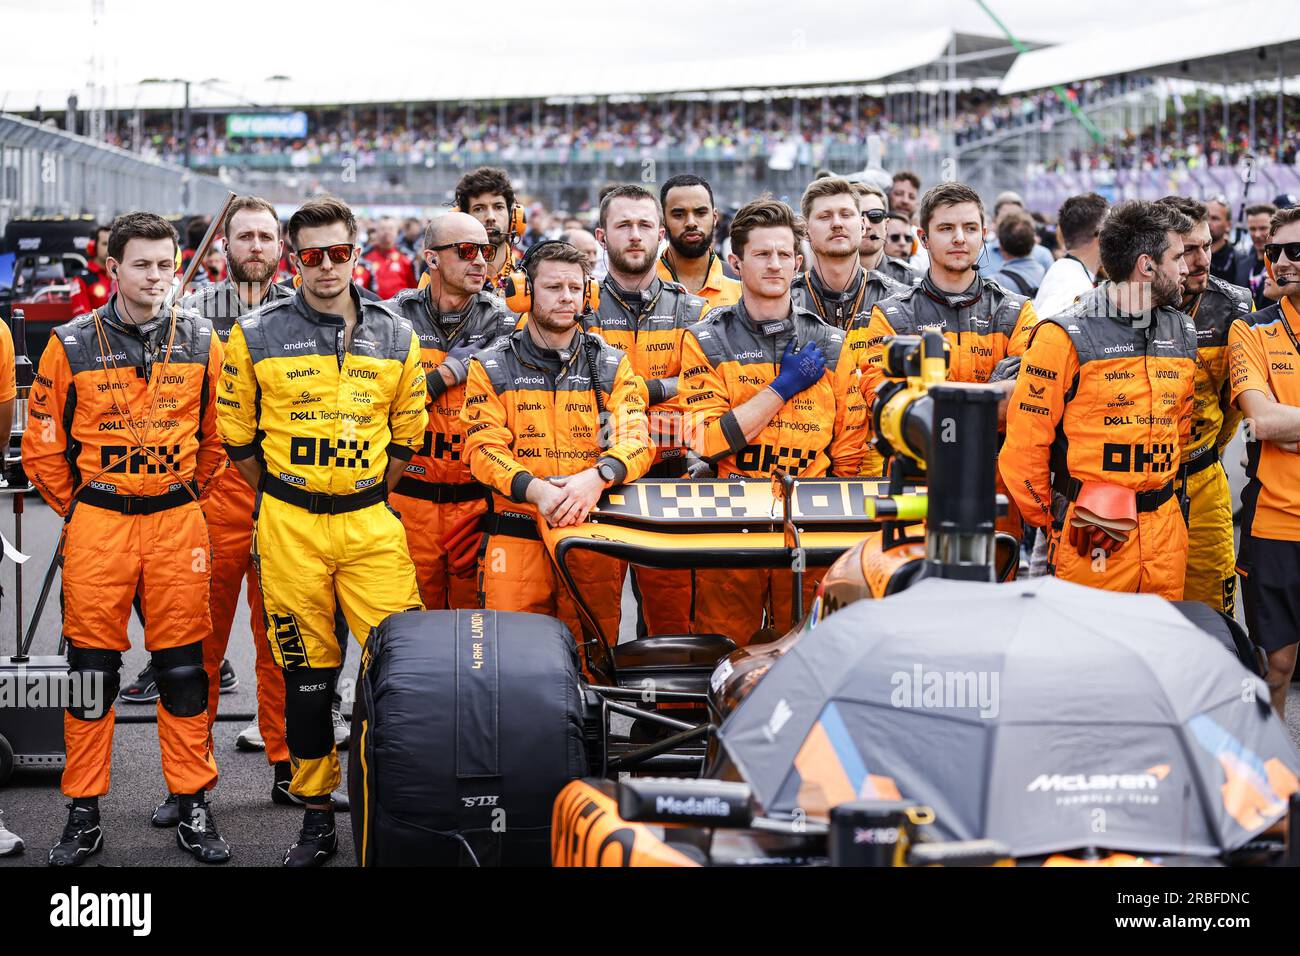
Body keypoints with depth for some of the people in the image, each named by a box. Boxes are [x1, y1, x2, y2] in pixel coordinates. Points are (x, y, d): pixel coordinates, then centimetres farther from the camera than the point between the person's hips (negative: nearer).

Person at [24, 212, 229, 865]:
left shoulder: (200, 342, 3)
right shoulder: (72, 345, -2)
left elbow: (216, 435, 12)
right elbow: (42, 441, 5)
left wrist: (189, 498, 11)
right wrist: (75, 508, 5)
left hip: (177, 523, 1)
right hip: (96, 525, -1)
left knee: (183, 665, 4)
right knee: (91, 667, 4)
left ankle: (193, 808, 13)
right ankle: (83, 813, 13)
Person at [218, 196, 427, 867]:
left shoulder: (396, 338, 7)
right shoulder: (256, 335, 1)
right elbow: (237, 436, 8)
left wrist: (368, 495, 11)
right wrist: (280, 499, 10)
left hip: (372, 523, 1)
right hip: (288, 527, -1)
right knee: (306, 669, 5)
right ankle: (317, 815, 16)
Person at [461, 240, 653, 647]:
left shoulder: (612, 365, 11)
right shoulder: (491, 366, 8)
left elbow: (635, 440, 0)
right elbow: (483, 448, -2)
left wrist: (597, 477, -21)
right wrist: (535, 489, -20)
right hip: (516, 536, -1)